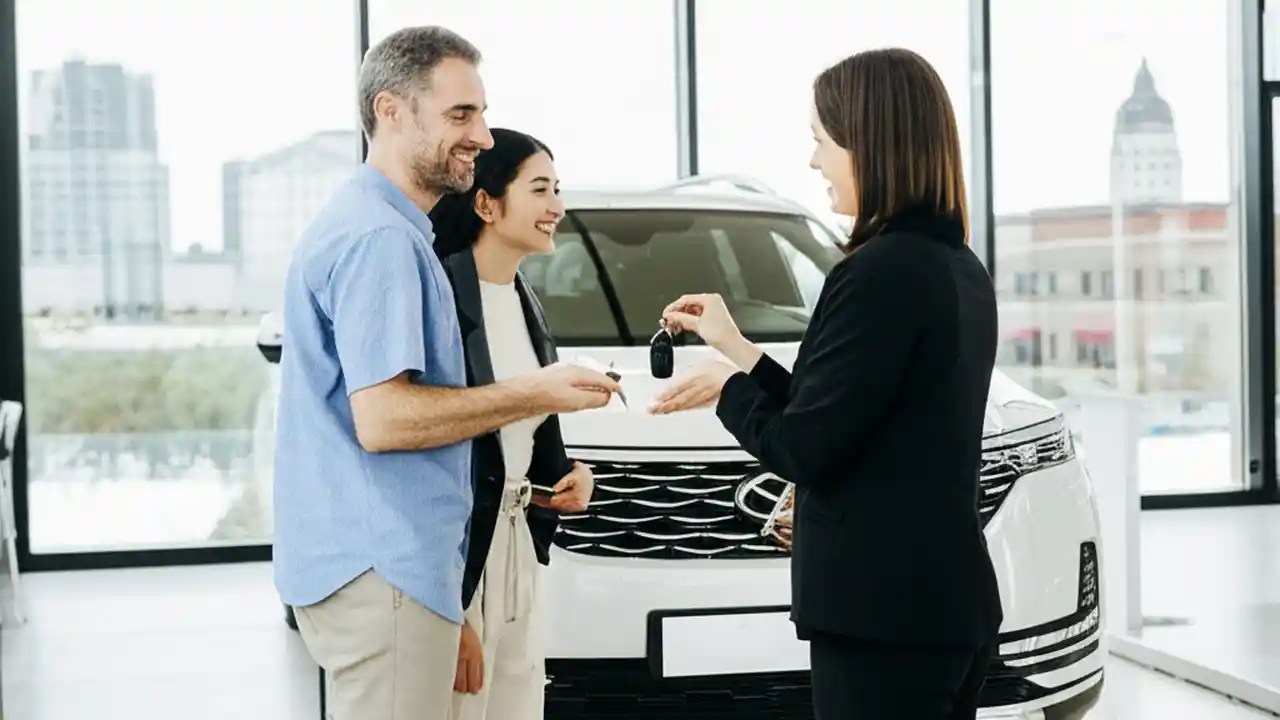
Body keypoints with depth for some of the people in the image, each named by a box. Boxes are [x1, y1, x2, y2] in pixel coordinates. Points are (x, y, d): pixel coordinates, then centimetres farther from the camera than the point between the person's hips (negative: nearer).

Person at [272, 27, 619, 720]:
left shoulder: (358, 221, 17)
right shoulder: (381, 237, -16)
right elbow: (383, 419, -23)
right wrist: (534, 393, -15)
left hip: (365, 562, 10)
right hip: (382, 567, -10)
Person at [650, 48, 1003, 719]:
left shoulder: (878, 273, -17)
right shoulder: (960, 271, 11)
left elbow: (804, 450, -15)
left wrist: (728, 387, 3)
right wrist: (741, 351, 20)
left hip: (881, 612, -9)